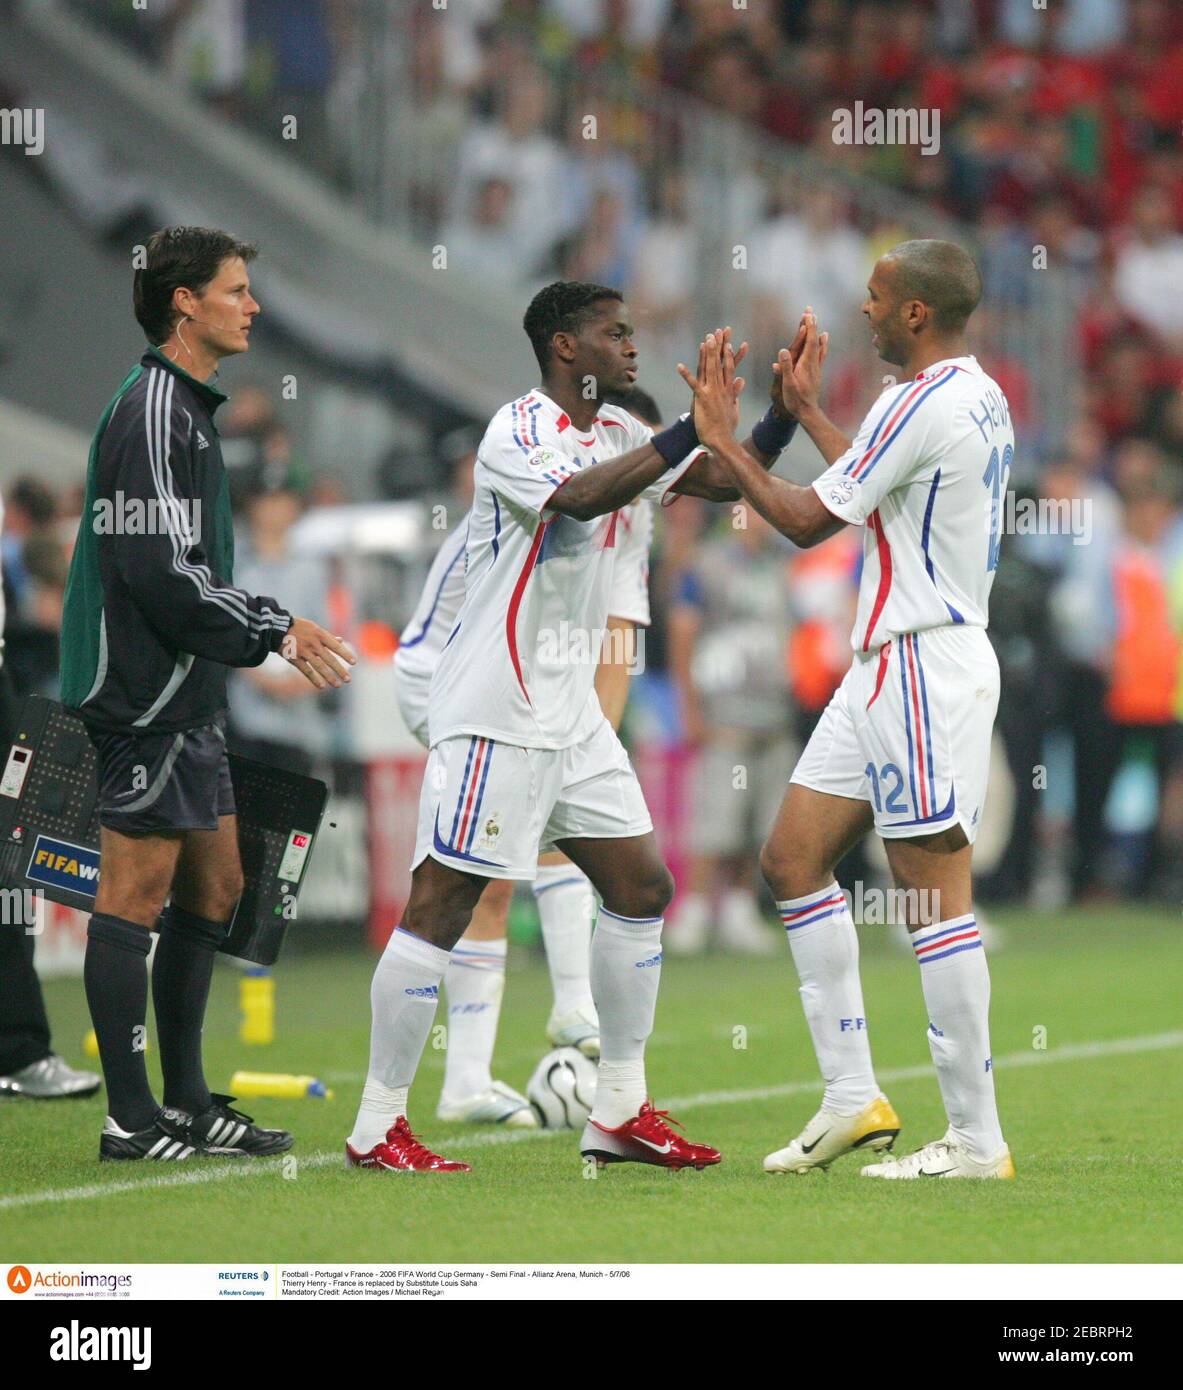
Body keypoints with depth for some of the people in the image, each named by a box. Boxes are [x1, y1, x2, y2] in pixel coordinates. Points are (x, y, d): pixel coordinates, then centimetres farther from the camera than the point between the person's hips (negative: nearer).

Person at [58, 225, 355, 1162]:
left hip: (187, 695, 11)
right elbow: (162, 569, -21)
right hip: (146, 693, -11)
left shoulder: (189, 408, 18)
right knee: (135, 893, -7)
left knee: (214, 888, 13)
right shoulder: (152, 411, -15)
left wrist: (276, 624, 15)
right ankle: (131, 1118, -5)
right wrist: (275, 634, -14)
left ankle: (187, 1101, 19)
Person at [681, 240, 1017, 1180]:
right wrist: (808, 410, 34)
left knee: (935, 896, -8)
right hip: (892, 663, 11)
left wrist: (722, 440, -1)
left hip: (924, 669, -11)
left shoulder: (924, 405, -17)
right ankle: (853, 1097, 12)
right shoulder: (980, 397, 14)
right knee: (794, 857, 11)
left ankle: (977, 1139, -5)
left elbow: (807, 521, -12)